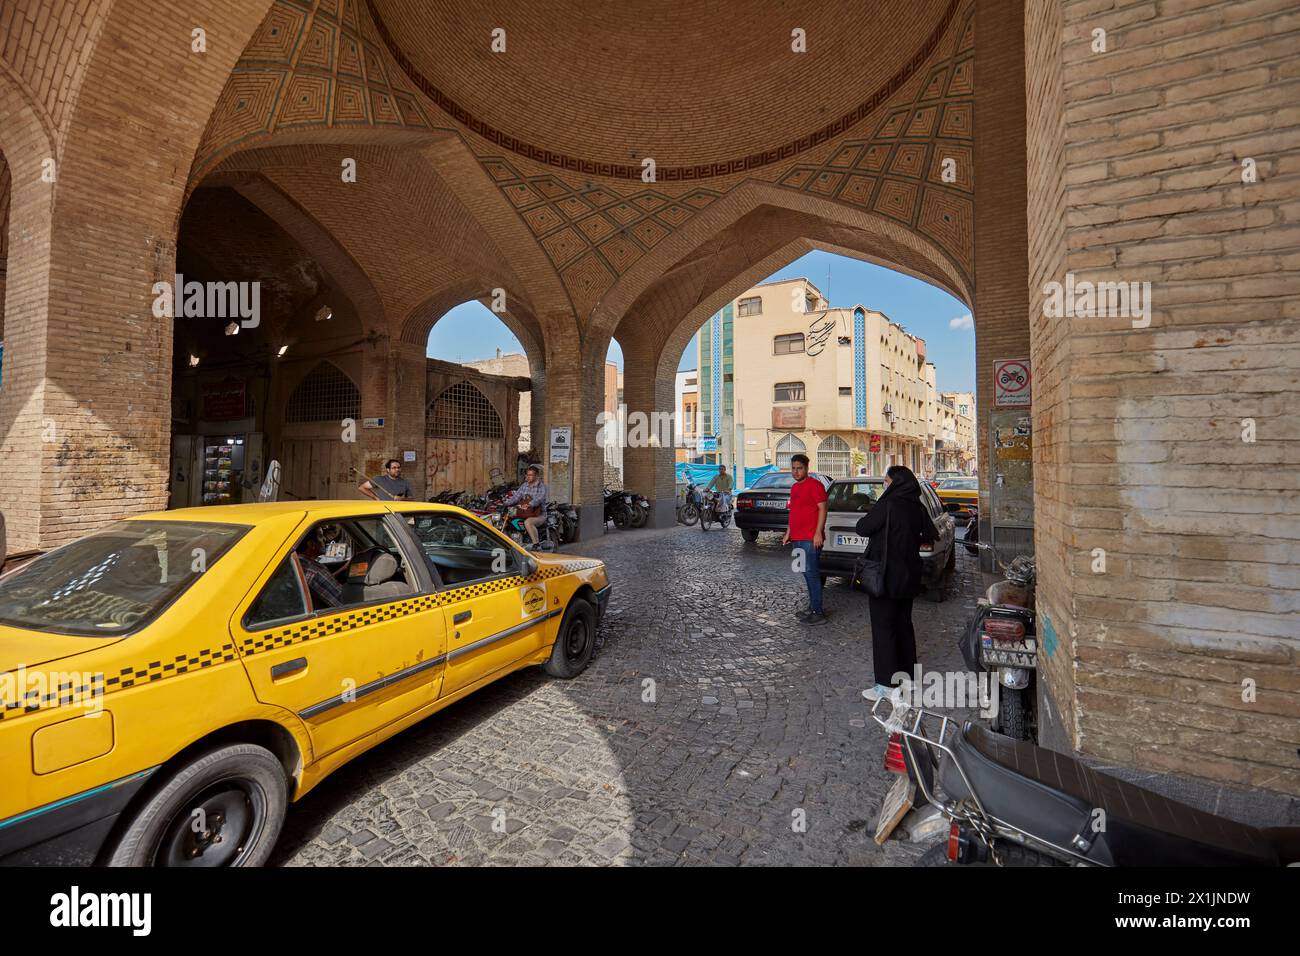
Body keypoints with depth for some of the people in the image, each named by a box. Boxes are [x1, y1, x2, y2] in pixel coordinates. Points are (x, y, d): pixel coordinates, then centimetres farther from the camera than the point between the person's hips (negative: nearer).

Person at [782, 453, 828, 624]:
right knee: (807, 573, 13)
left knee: (811, 573, -8)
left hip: (811, 539, -9)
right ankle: (813, 607, 22)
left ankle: (817, 613, -4)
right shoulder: (794, 487, 18)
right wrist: (788, 533, 19)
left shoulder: (814, 484, -8)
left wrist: (818, 533, -19)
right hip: (797, 538, 9)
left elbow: (822, 509, -13)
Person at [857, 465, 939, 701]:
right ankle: (908, 675, 29)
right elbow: (931, 535, 14)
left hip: (886, 577, -7)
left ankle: (887, 684, 4)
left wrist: (869, 516, 3)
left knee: (883, 628, 0)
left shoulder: (887, 505, -19)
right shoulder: (918, 507, 3)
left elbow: (862, 528, -16)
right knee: (904, 624, 18)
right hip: (909, 576, 7)